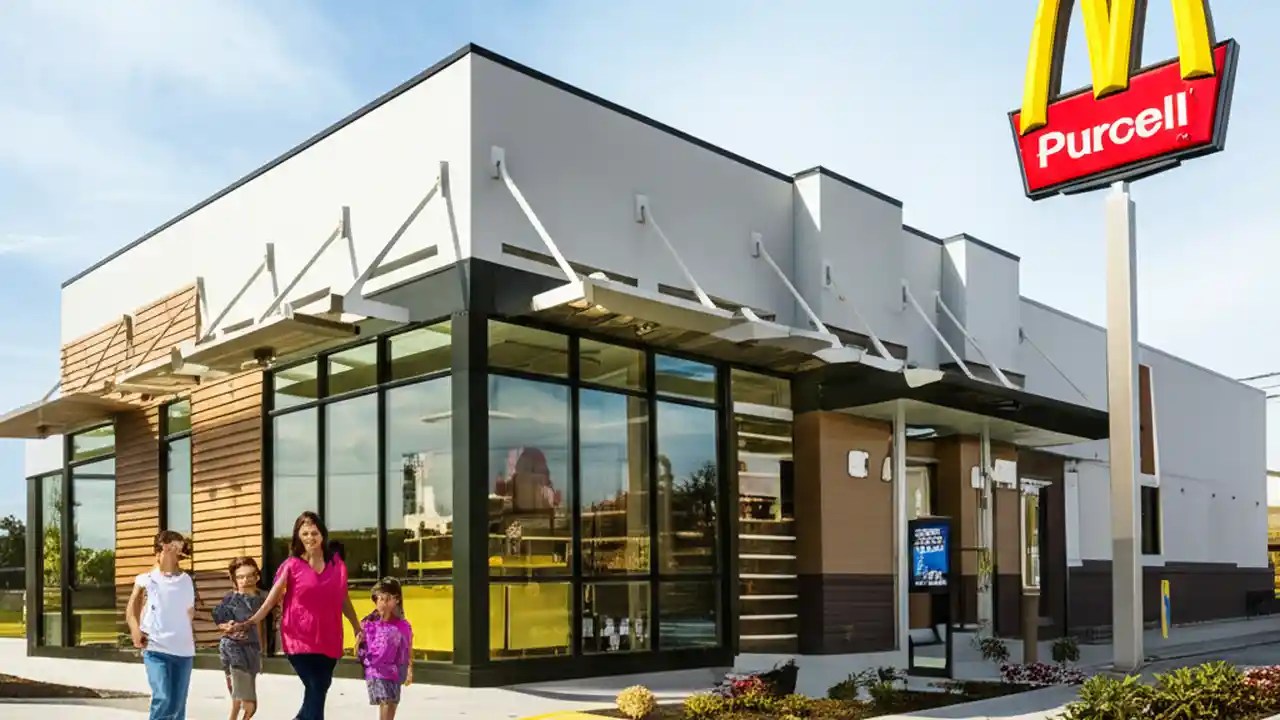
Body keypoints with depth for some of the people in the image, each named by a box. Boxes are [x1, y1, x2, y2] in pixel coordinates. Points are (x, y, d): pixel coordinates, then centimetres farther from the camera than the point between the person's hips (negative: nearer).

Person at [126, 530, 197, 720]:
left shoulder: (186, 581, 11)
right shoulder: (146, 580, 3)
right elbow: (131, 611, 2)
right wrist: (135, 631, -14)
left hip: (184, 650, 3)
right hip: (156, 649, -3)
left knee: (178, 704, 6)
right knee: (162, 698, -18)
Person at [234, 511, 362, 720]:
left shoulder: (336, 563, 6)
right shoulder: (292, 565, -3)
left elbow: (344, 599, 15)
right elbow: (273, 597, -6)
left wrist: (357, 627, 18)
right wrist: (250, 622, -16)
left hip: (328, 640, 4)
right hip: (300, 639, -4)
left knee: (320, 689, 11)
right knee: (315, 690, -9)